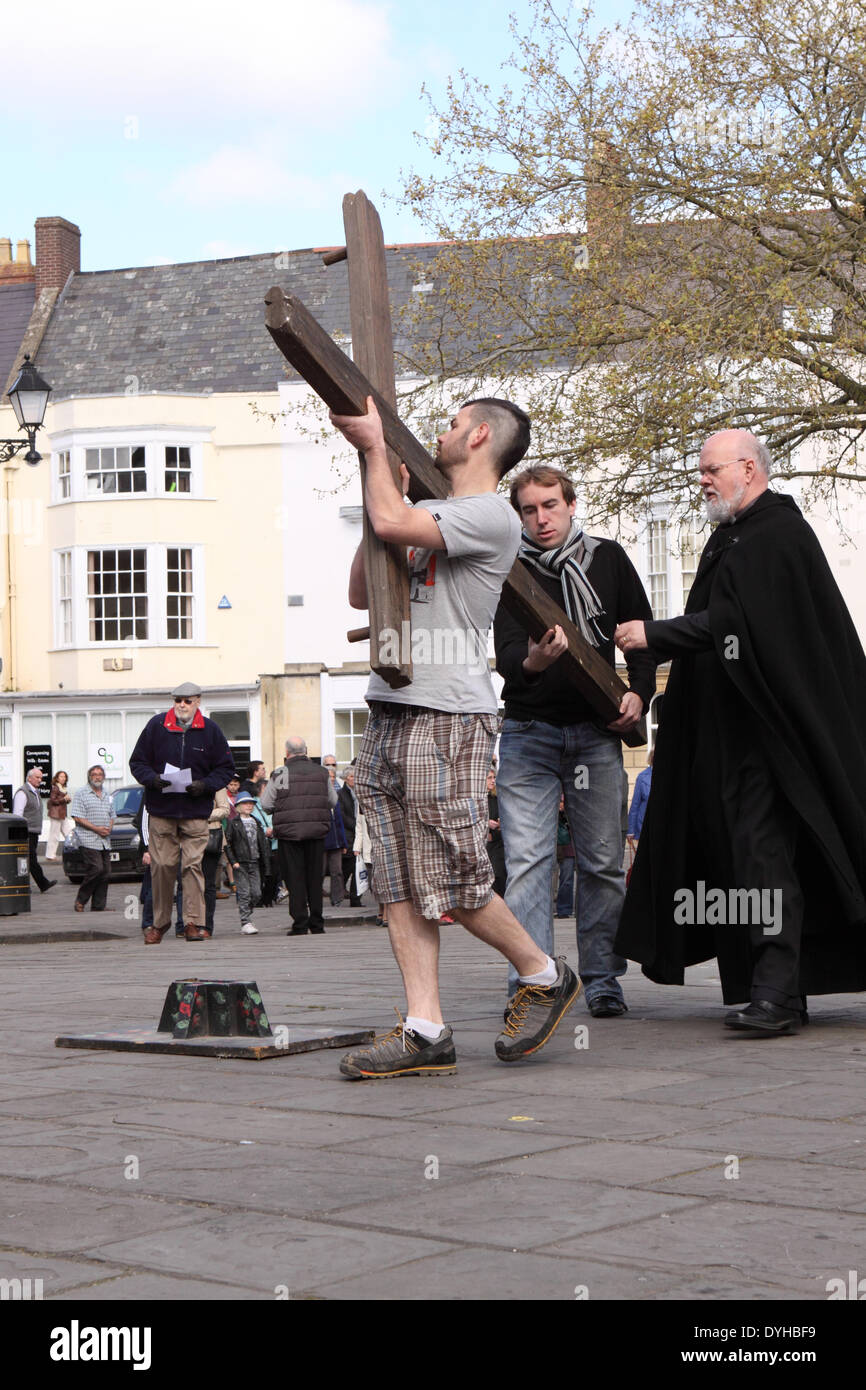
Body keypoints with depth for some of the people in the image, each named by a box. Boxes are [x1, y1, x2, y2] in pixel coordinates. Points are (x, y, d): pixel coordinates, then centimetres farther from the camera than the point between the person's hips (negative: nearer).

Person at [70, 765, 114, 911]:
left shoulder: (108, 796, 19)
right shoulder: (81, 793, -1)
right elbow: (77, 817, -8)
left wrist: (109, 828, 1)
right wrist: (96, 828, -14)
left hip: (105, 841, 7)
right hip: (89, 840, -7)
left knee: (106, 872, 1)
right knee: (96, 869, -16)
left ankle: (98, 907, 6)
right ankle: (80, 900, 0)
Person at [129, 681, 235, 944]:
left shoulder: (211, 731, 4)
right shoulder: (156, 726, 4)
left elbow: (225, 769, 8)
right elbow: (137, 762, 9)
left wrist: (205, 785, -10)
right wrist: (152, 779, -11)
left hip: (196, 812, -1)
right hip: (161, 809, 1)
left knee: (193, 865, -7)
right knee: (162, 866, 1)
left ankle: (194, 923, -3)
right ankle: (159, 923, 14)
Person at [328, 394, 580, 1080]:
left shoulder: (493, 516, -6)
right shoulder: (429, 513, 24)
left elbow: (392, 524, -19)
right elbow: (362, 594, 23)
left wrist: (374, 445, -3)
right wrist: (380, 483, 18)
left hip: (446, 717, -9)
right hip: (388, 714, 9)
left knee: (455, 883, -7)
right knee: (401, 886, 1)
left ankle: (545, 976, 14)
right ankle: (426, 1030, 2)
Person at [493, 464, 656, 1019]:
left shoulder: (608, 559, 7)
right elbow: (505, 655, -13)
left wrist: (639, 691, -1)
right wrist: (531, 661, -36)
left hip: (597, 730, 2)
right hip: (529, 731, -2)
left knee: (603, 862, 3)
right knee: (527, 859, -9)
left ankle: (603, 978, 13)